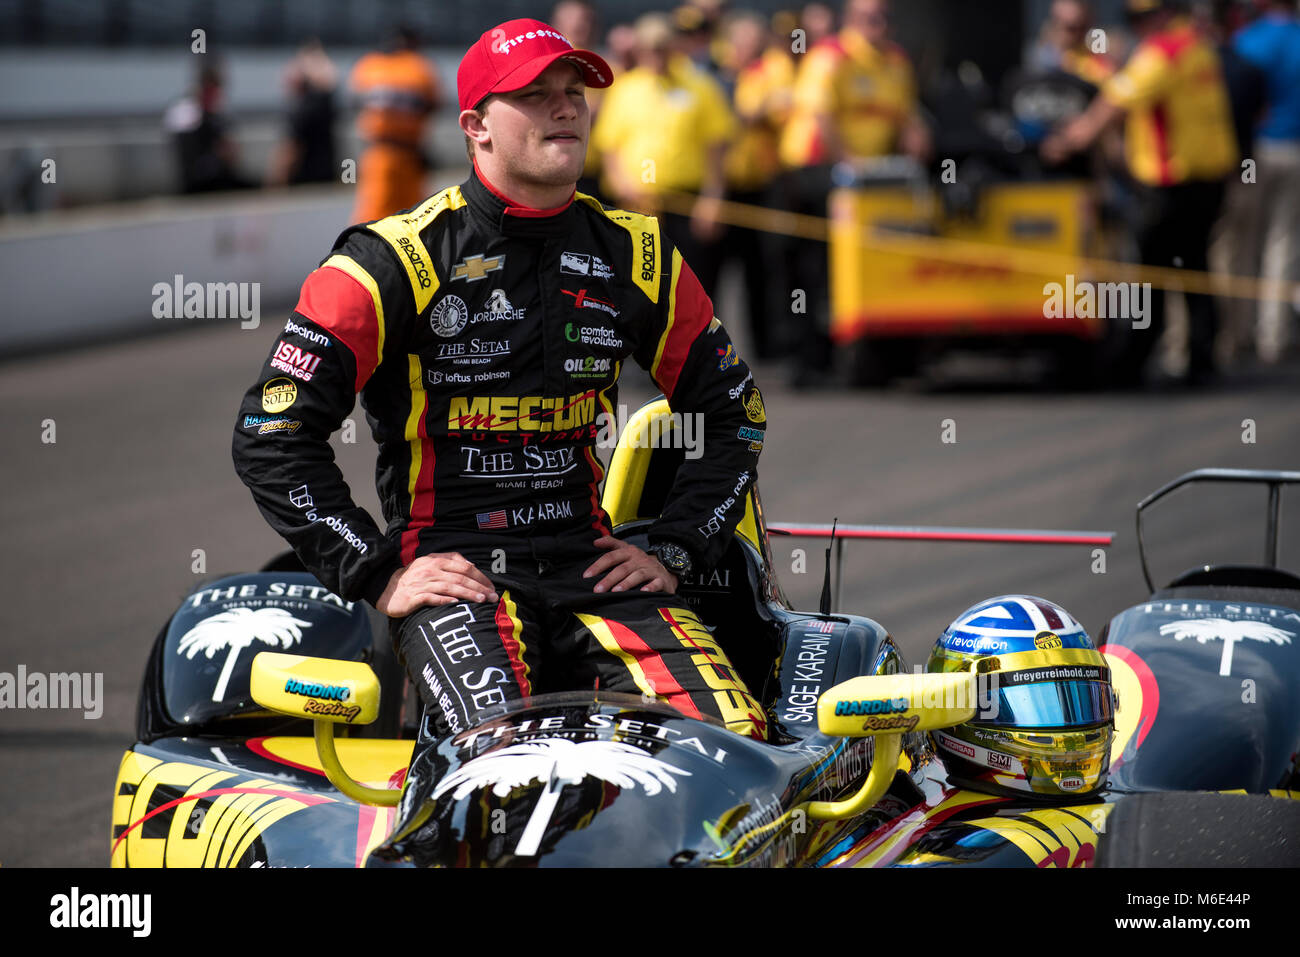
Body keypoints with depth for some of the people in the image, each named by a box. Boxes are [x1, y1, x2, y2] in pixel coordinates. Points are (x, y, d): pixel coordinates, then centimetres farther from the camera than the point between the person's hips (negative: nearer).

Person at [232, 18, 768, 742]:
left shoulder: (636, 256, 12)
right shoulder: (398, 259, -1)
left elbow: (735, 412, 23)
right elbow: (272, 433, -3)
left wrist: (675, 552, 11)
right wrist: (376, 574, -7)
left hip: (591, 566, 4)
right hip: (452, 571, -4)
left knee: (736, 732, -21)